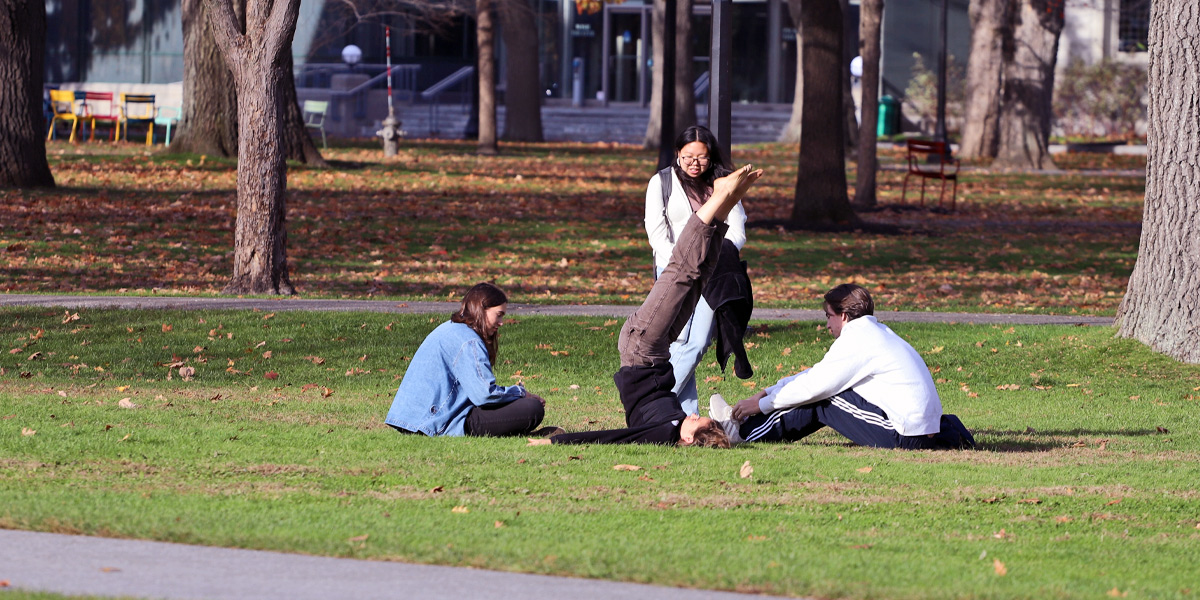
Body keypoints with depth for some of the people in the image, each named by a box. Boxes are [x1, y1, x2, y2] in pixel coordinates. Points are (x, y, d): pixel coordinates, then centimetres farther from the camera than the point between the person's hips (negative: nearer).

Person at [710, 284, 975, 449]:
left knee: (820, 399, -5)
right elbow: (818, 372, 22)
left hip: (904, 435, -9)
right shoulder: (873, 333, 18)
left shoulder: (857, 341, -12)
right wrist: (769, 392, 19)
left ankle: (744, 432, 5)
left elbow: (815, 385, -9)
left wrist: (762, 404, 1)